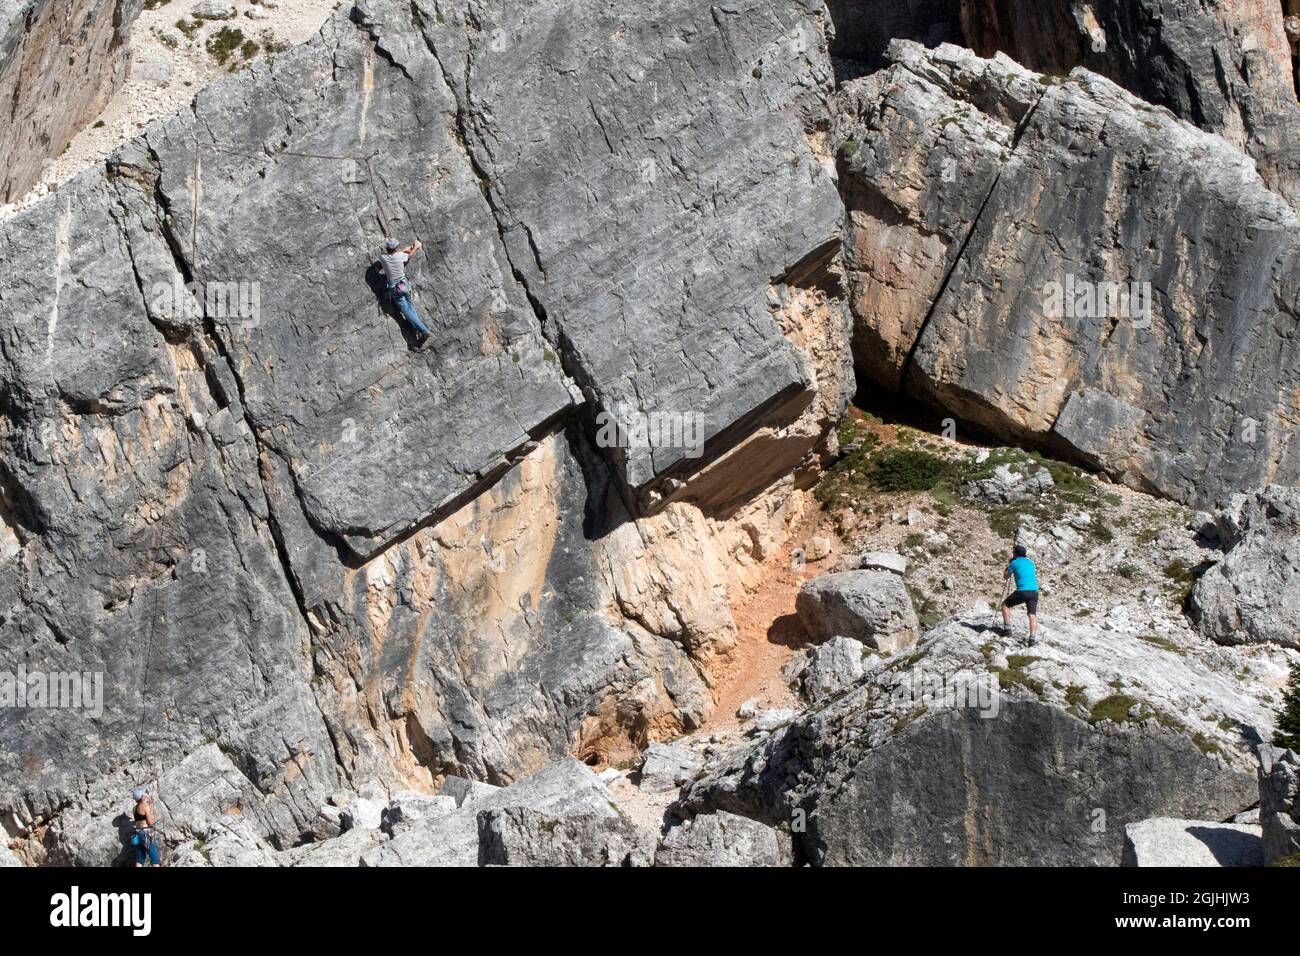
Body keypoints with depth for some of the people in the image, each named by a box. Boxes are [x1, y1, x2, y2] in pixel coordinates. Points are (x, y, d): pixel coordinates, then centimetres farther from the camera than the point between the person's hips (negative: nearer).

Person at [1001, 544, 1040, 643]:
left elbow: (1005, 577, 12)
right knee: (1033, 615, 1)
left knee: (1005, 604, 17)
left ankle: (1007, 628, 12)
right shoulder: (1030, 562, 17)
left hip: (1022, 592, -4)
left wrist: (1008, 567, 29)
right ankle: (1033, 637, -15)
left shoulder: (1014, 563, 3)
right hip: (1034, 591, 4)